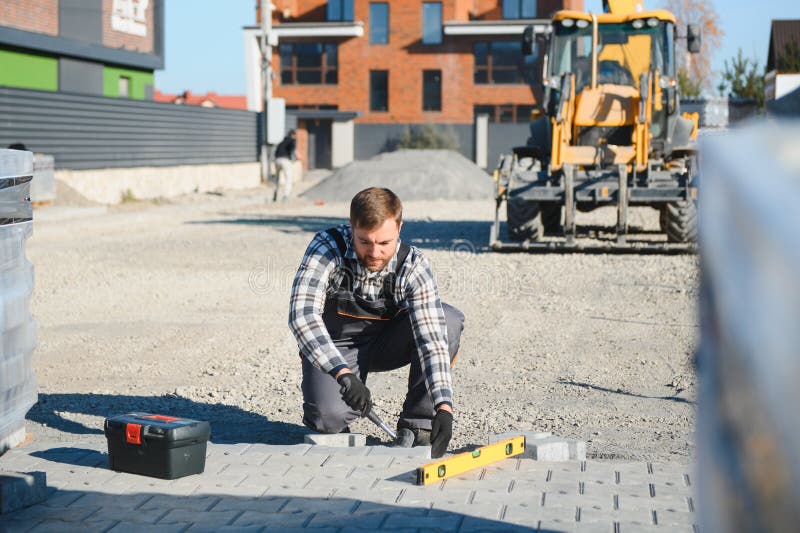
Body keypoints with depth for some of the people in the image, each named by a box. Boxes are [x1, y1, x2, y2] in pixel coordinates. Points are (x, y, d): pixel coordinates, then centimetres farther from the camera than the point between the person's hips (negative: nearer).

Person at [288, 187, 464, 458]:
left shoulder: (413, 266, -22)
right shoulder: (327, 247, -26)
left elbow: (431, 338, -29)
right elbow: (302, 315, -36)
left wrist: (444, 408, -43)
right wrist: (345, 375, -48)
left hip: (385, 343, 2)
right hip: (334, 348, -2)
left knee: (449, 319, -24)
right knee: (329, 417, -32)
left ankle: (416, 424, -15)